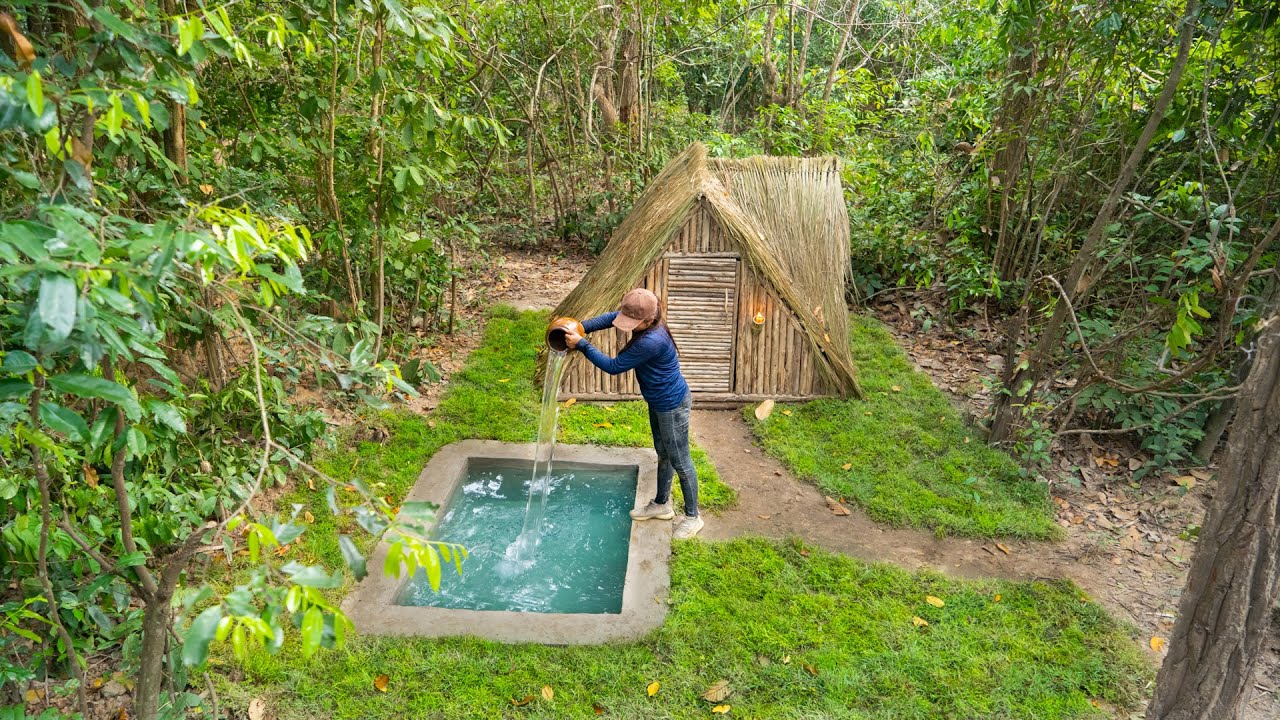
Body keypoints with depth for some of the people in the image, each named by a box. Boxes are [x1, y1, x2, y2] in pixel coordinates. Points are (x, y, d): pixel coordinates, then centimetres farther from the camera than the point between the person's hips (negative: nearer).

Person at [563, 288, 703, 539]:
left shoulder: (651, 341, -36)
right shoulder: (645, 323, -9)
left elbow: (614, 366, -27)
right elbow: (610, 317, 9)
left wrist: (582, 345, -22)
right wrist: (580, 328, -5)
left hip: (672, 406, -10)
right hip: (658, 402, 10)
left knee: (680, 462, 6)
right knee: (663, 454, 24)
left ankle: (692, 517, 24)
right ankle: (662, 504, 43)